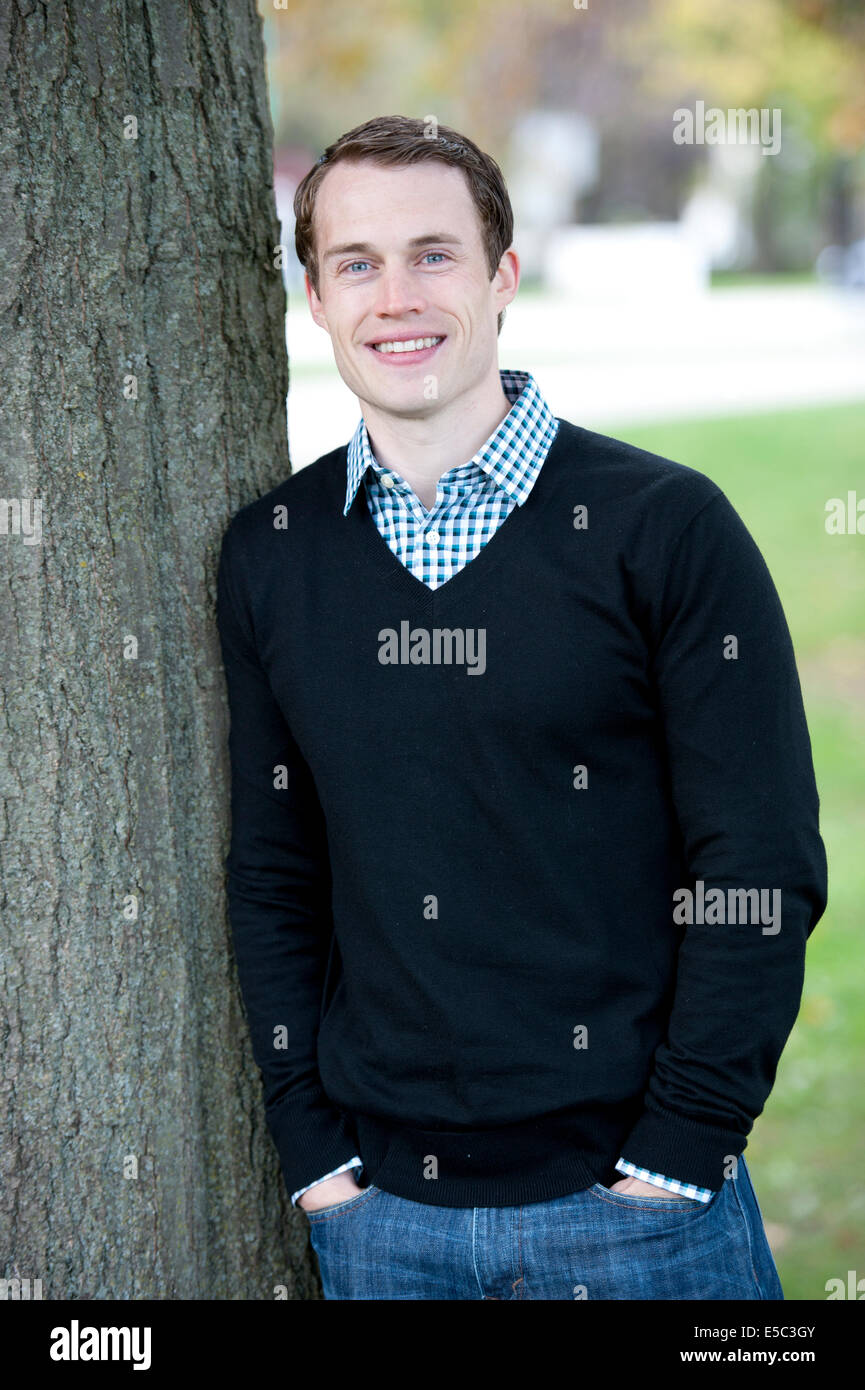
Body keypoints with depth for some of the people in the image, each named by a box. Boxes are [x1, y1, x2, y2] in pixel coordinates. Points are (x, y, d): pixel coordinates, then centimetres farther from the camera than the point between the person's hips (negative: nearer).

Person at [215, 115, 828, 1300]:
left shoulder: (666, 525, -7)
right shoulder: (268, 554, 4)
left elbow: (763, 869, -7)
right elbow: (271, 875, 8)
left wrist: (677, 1150, -11)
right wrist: (314, 1153, 2)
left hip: (631, 1199, -3)